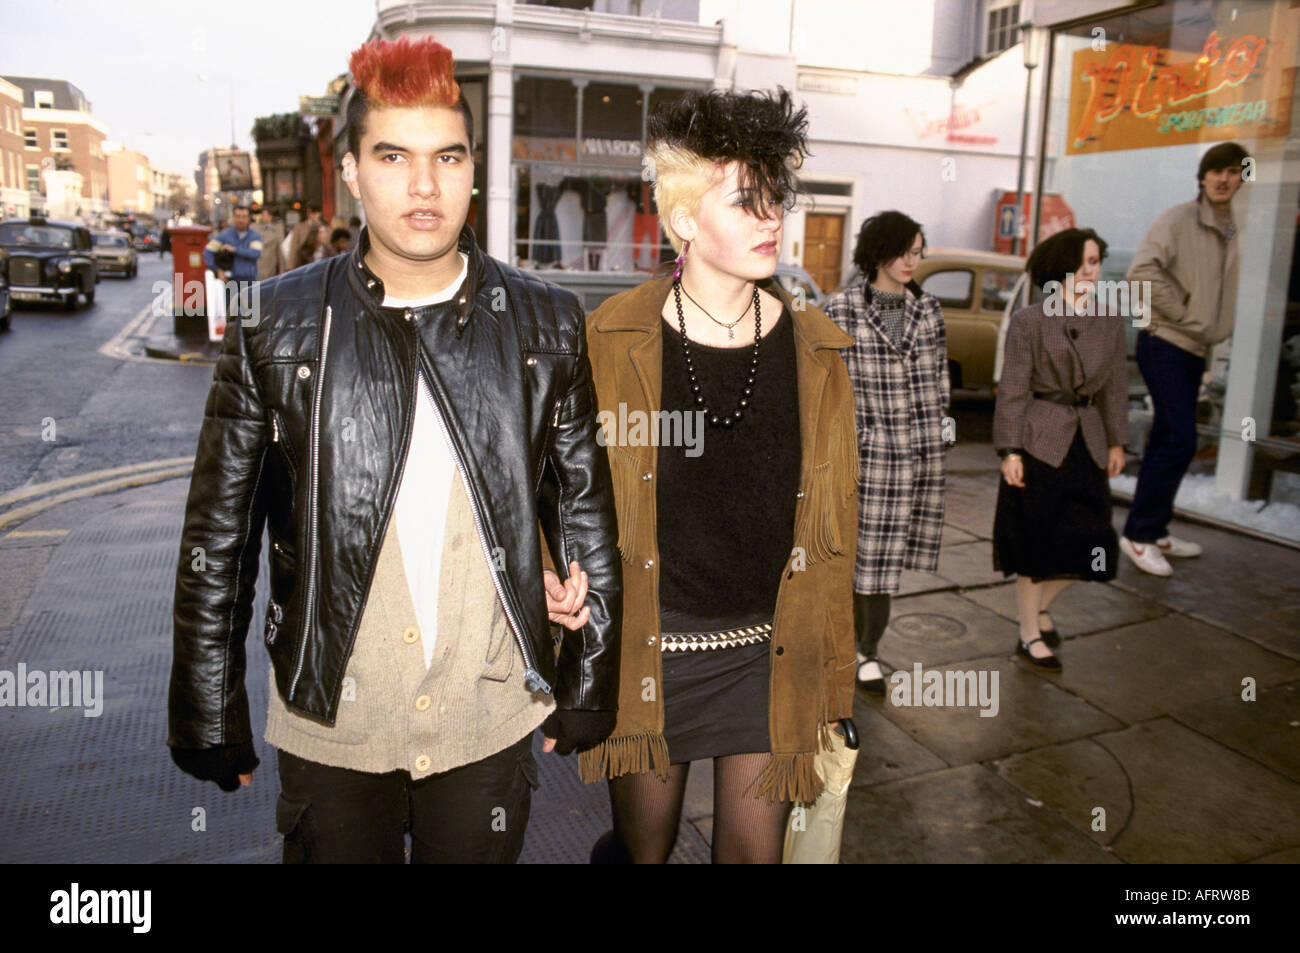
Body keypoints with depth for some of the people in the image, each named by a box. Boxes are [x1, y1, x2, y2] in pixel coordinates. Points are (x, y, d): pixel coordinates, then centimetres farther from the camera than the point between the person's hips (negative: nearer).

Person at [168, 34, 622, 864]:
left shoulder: (546, 323, -2)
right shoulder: (277, 326, -5)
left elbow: (587, 515, 3)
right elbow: (217, 539, -1)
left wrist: (588, 688, 6)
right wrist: (209, 718, 1)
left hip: (493, 722, 1)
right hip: (330, 730, 0)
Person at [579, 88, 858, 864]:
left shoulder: (815, 348, 0)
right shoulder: (612, 343, -7)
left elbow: (832, 523, 5)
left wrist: (832, 683, 7)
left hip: (770, 655, 2)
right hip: (645, 652, -1)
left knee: (756, 850, 14)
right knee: (644, 847, 17)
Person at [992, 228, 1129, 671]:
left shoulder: (1111, 320, 7)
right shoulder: (1029, 322, -7)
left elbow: (1114, 385, 15)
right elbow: (1012, 390, -8)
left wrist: (1116, 441, 15)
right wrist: (1010, 451, -12)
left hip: (1087, 442, 5)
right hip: (1039, 441, -5)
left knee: (1089, 544, 5)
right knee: (1036, 543, 4)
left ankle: (1040, 604, 33)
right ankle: (1029, 635, 21)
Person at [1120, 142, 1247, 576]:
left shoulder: (1231, 231, 13)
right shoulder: (1178, 219, -10)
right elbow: (1142, 271, -22)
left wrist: (1215, 330, 7)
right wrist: (1184, 314, -18)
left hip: (1196, 349, 8)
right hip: (1165, 344, -8)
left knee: (1169, 441, 12)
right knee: (1180, 440, -14)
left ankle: (1154, 532, 20)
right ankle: (1139, 533, -6)